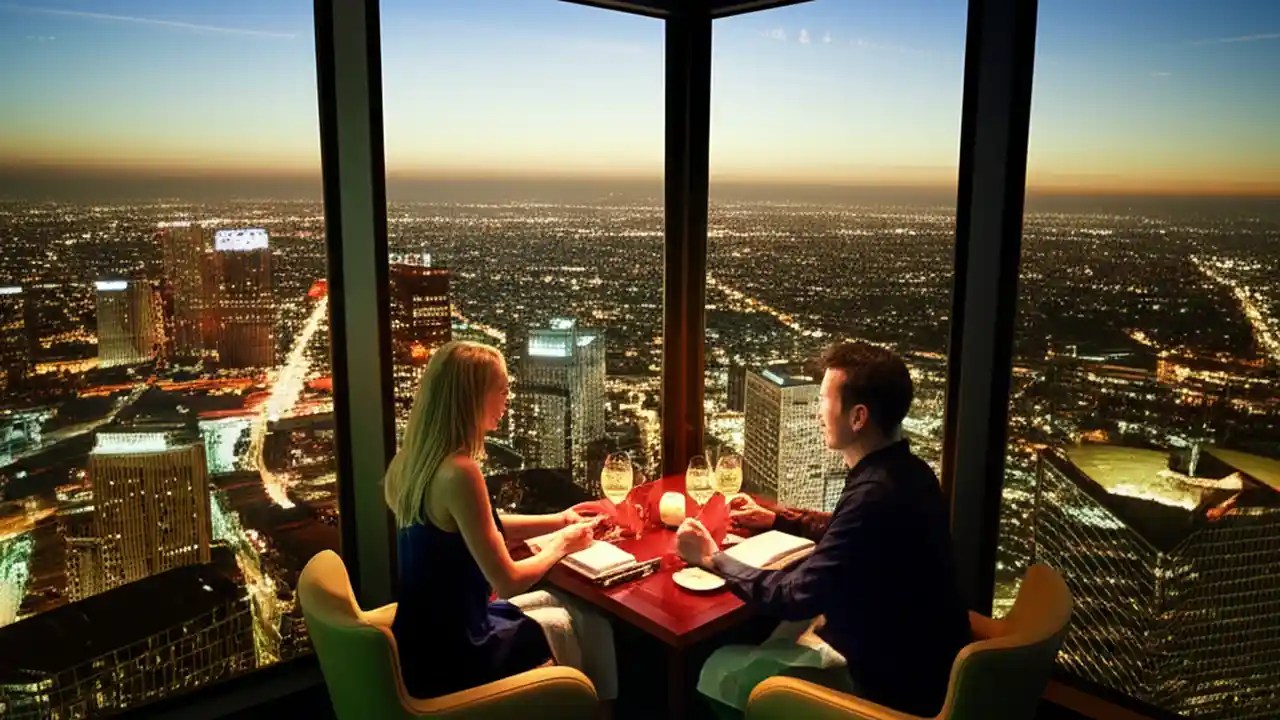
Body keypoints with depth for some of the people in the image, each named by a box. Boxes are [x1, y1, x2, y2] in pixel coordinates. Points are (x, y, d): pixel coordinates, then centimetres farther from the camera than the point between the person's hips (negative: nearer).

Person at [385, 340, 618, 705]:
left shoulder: (413, 458, 0)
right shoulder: (458, 473, -29)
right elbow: (508, 582, -23)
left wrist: (557, 521, 10)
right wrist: (561, 543, -6)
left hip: (428, 635, 8)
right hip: (450, 653, -8)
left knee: (557, 601, 23)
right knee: (590, 624, 11)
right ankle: (597, 703, 35)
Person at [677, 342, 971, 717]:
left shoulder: (875, 494, -31)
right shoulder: (905, 472, 0)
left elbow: (794, 597, -24)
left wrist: (712, 558, -11)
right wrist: (774, 517, 16)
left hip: (895, 684, -9)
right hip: (925, 656, 9)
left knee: (721, 670, 0)